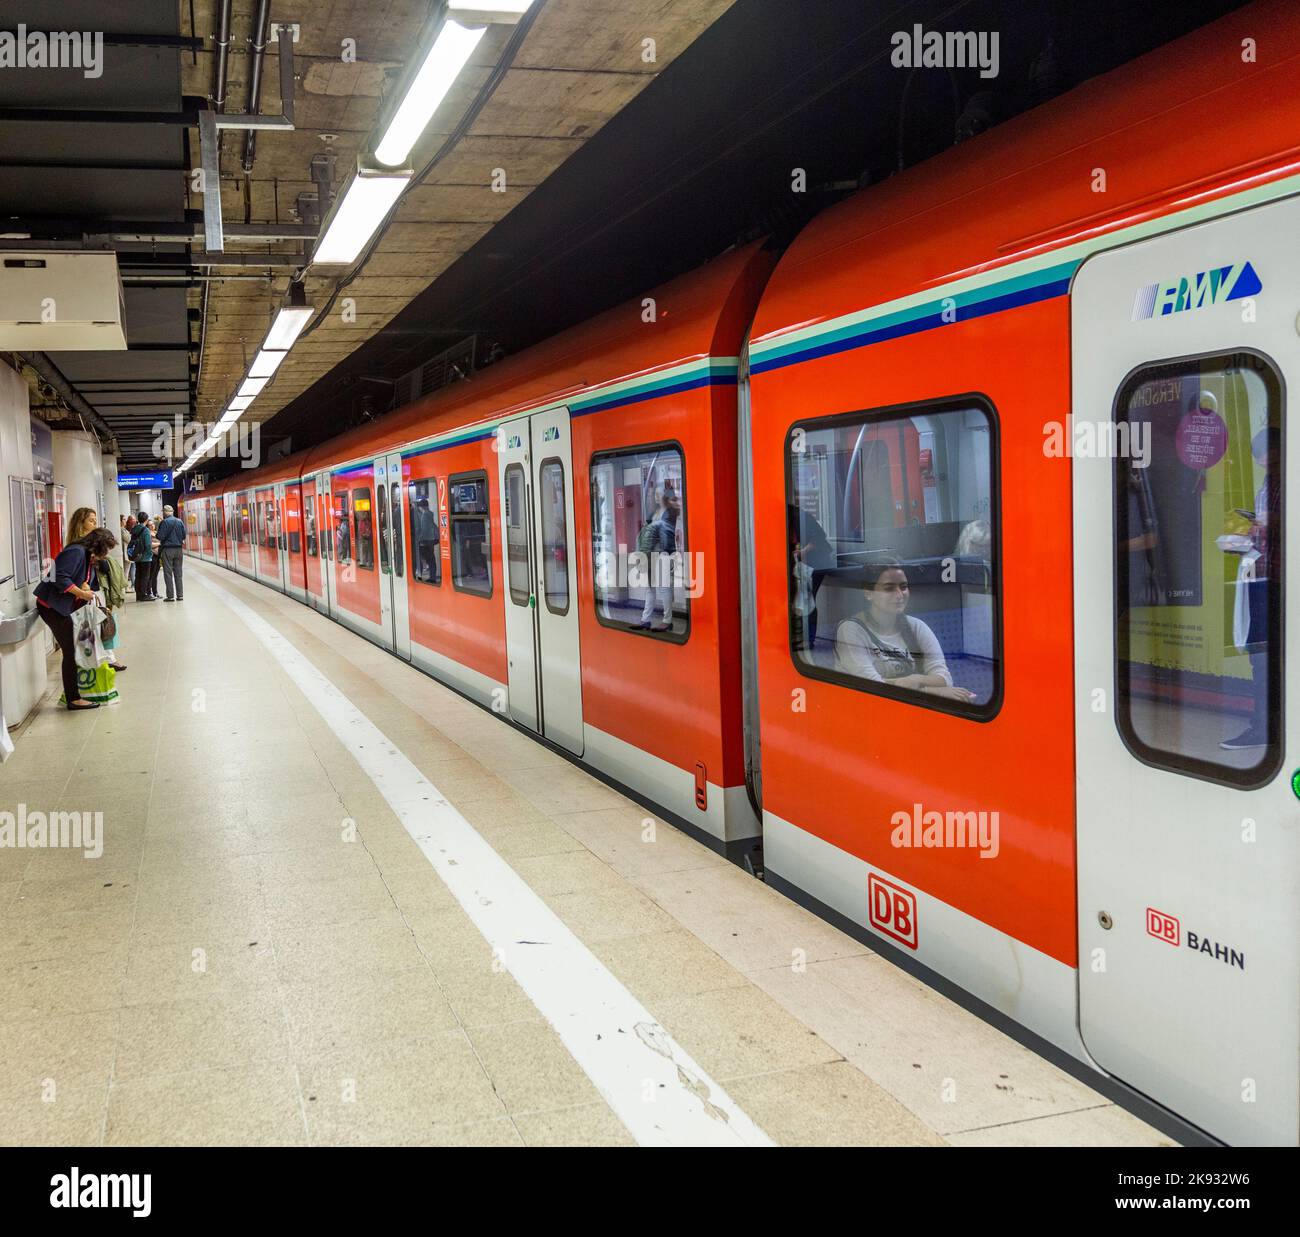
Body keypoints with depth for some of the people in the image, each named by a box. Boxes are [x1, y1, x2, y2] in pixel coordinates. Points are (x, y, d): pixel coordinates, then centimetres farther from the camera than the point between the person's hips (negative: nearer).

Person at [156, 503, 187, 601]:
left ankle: (170, 596, -3)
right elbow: (184, 535, 6)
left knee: (168, 573, 0)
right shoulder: (180, 522, 5)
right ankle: (180, 595, 8)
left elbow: (160, 536, -13)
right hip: (179, 549, 5)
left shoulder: (165, 522, -10)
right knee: (178, 573, 10)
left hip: (168, 549, -5)